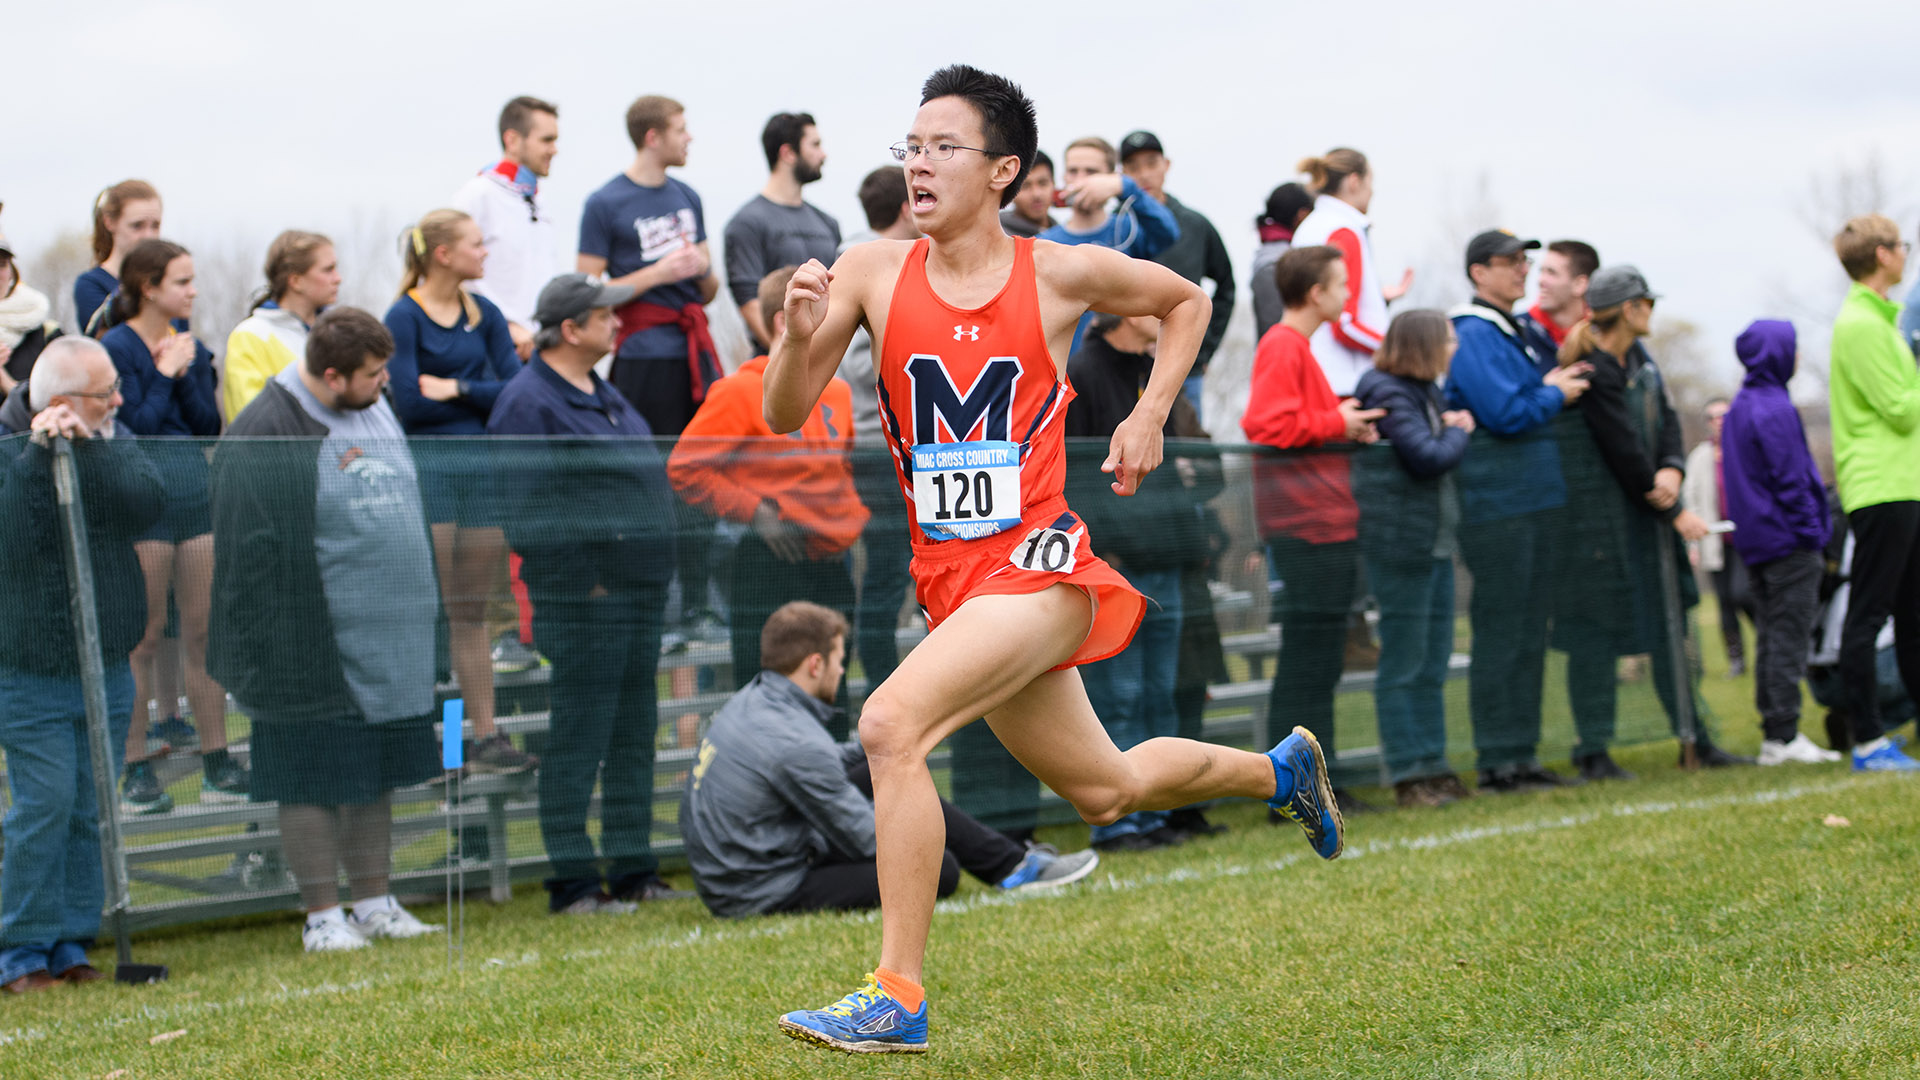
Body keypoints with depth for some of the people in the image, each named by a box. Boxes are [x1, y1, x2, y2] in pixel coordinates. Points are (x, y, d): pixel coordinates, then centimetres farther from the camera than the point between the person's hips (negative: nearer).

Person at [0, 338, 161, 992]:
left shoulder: (112, 441, 4)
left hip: (108, 668, 5)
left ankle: (71, 943, 17)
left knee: (92, 810, 7)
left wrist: (87, 446, -23)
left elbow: (148, 507, -14)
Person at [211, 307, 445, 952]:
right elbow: (252, 549, -14)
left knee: (376, 771, 13)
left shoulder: (378, 413, 11)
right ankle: (322, 915, 5)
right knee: (314, 777, -1)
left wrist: (418, 612, 21)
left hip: (386, 643, 8)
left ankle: (374, 902, 21)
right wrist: (271, 649, -16)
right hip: (315, 649, -8)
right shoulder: (265, 433, -14)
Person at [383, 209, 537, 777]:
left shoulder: (484, 313, 13)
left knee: (472, 612, 9)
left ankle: (486, 737, 11)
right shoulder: (404, 316, -4)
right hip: (427, 467, -5)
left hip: (482, 468, 5)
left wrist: (455, 389, -9)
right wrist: (482, 395, -1)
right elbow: (409, 403, -13)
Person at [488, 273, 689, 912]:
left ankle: (633, 870, 19)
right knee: (579, 735, -5)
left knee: (633, 732, 12)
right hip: (584, 592, -9)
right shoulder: (528, 403, -12)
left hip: (638, 589, 9)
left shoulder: (602, 394, 17)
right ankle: (572, 882, -1)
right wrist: (553, 586, -21)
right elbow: (523, 509, -17)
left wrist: (655, 582, 22)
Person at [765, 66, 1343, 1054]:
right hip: (951, 578, 5)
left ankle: (897, 997, -21)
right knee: (1104, 793, 20)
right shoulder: (871, 272, -1)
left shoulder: (1061, 274, -5)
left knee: (892, 724, -27)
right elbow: (785, 416, -4)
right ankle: (1279, 768, 49)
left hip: (1038, 563, -5)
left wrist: (1150, 417, 5)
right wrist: (798, 336, -23)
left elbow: (1185, 301, 15)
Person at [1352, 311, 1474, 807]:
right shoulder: (1388, 394, -14)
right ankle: (1409, 774, 0)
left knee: (1432, 664, 12)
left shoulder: (1423, 392, 17)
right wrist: (1460, 432, -5)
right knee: (1404, 666, -4)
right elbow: (1428, 458, -21)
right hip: (1400, 543, -10)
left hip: (1436, 542, 10)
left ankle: (1432, 766, 17)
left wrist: (1453, 426, 0)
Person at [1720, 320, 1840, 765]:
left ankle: (1774, 734, 10)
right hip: (1789, 544, -9)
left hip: (1757, 541, 9)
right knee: (1789, 635, -8)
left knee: (1770, 636, 10)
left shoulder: (1738, 408, 14)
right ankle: (1784, 735, -9)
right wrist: (1812, 531, -12)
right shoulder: (1775, 409, -15)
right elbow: (1790, 480, -17)